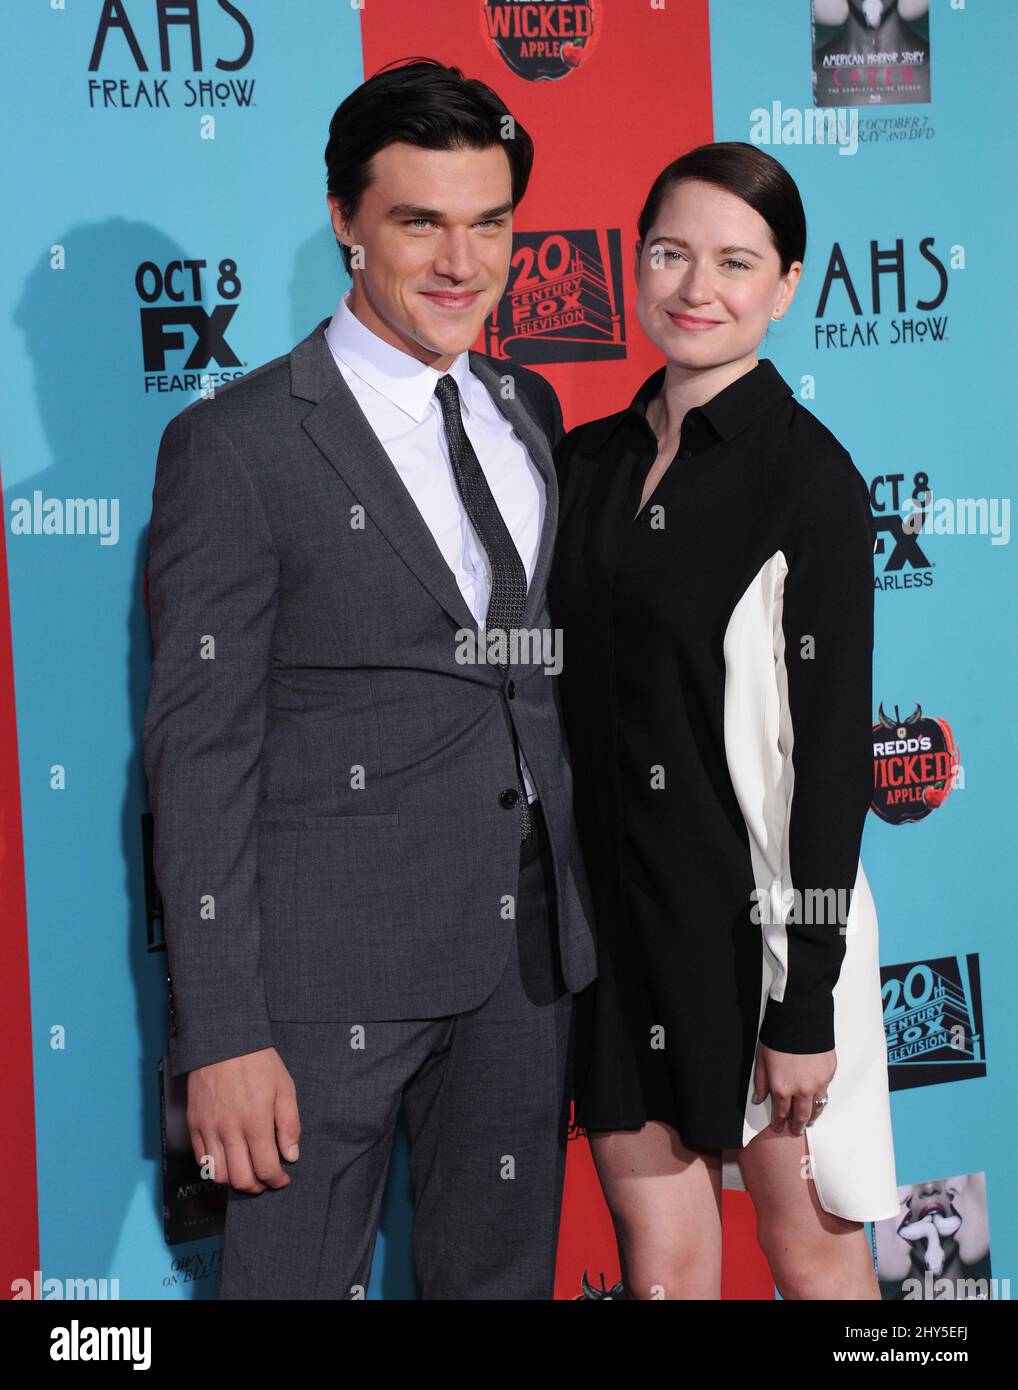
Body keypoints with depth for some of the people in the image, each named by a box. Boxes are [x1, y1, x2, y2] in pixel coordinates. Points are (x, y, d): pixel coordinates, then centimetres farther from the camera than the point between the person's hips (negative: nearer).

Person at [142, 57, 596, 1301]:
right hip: (336, 968, -6)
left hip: (533, 951, 6)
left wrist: (589, 911, 12)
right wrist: (223, 1036, -15)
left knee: (503, 1271, 17)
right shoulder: (237, 446, -9)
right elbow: (199, 754, -11)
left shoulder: (529, 409, 11)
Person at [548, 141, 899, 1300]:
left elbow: (833, 744, -12)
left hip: (760, 911, -5)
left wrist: (807, 1002, -13)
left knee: (809, 1248, 10)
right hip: (619, 913, 5)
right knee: (661, 1263, 11)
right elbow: (571, 699, 12)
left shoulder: (806, 475, -9)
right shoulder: (586, 462, 8)